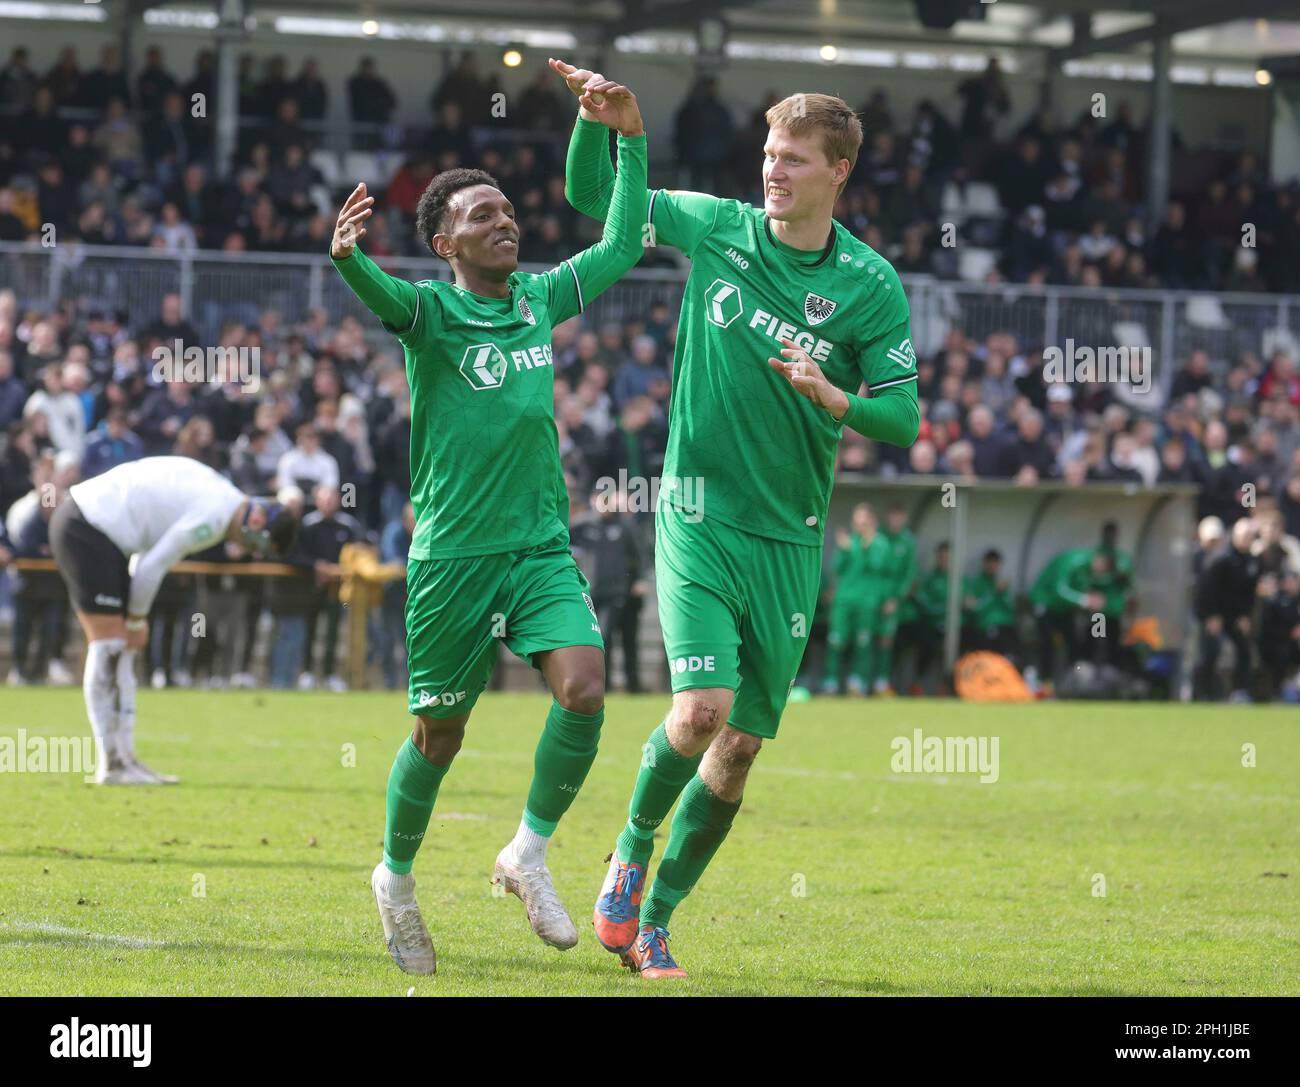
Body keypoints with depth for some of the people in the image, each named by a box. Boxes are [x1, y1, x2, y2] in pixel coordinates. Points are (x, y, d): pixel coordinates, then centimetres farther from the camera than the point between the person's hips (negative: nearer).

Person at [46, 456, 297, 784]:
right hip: (86, 532, -10)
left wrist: (136, 618, 14)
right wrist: (137, 619, -2)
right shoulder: (213, 516, -19)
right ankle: (110, 765, -10)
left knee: (123, 650, 9)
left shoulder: (221, 495, 12)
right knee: (108, 646, -10)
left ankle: (123, 758, 8)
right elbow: (153, 565, -16)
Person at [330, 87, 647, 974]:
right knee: (440, 733, 5)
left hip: (543, 546, 4)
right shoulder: (430, 309, -7)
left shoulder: (539, 299, 9)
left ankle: (529, 853, -1)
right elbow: (382, 294, -29)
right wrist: (346, 255, -51)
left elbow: (623, 245, 18)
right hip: (453, 554, -4)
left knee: (584, 685, -19)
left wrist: (631, 142, 11)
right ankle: (396, 876, 29)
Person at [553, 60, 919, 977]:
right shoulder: (716, 228, 0)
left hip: (791, 536, 2)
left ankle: (653, 920, 18)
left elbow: (903, 420, -2)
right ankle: (632, 849, 10)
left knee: (741, 746, 3)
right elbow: (594, 198, 11)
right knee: (702, 708, -19)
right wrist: (600, 122, -7)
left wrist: (835, 398, -21)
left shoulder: (871, 285, -1)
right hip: (701, 512, -2)